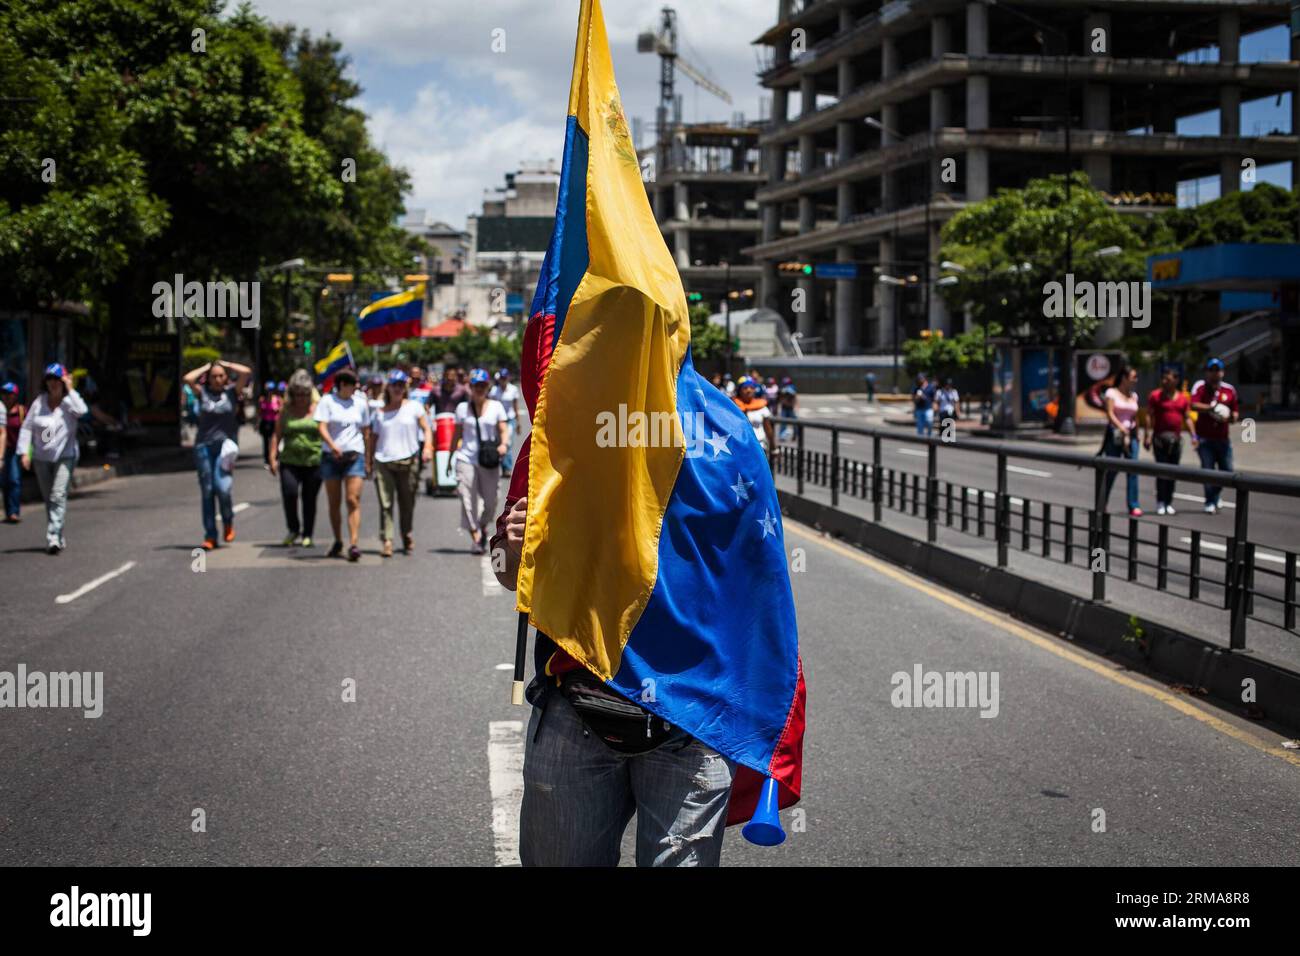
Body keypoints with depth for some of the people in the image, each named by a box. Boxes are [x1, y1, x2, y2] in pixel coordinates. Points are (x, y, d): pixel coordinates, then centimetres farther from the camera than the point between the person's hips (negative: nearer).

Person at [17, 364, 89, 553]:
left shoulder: (69, 401, -4)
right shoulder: (39, 402, 3)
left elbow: (81, 410, -27)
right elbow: (27, 427, 6)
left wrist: (70, 390, -18)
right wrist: (25, 452, -3)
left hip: (65, 456, -4)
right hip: (41, 457, 4)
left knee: (58, 496, -16)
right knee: (48, 498, 11)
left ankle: (53, 536, -22)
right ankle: (58, 538, 24)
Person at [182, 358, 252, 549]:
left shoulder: (232, 391, 6)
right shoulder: (203, 392, 8)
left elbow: (247, 372, -5)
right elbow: (188, 378, -7)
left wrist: (226, 364, 8)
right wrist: (206, 367, 6)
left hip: (226, 445, -2)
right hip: (204, 446, 2)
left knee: (222, 487, -17)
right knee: (207, 491, 2)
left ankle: (228, 523, 11)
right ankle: (210, 536, 8)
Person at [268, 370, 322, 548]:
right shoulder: (286, 411, 9)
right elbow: (277, 435, 10)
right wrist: (273, 458, 2)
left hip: (314, 461, 0)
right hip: (290, 461, 0)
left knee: (309, 498, 3)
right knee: (289, 493, -16)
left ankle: (307, 535, 18)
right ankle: (293, 530, 5)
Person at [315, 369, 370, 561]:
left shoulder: (361, 403, 10)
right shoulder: (327, 401, 1)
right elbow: (322, 427, -8)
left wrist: (368, 459, 13)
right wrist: (332, 445, -27)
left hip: (354, 455, 1)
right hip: (331, 457, -1)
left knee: (353, 500, -12)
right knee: (334, 502, 8)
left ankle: (353, 544, -17)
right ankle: (337, 542, 23)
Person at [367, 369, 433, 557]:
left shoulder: (414, 406, 8)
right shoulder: (379, 412, 13)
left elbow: (426, 429, 3)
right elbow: (372, 438, 16)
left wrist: (428, 446, -15)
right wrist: (368, 462, 9)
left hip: (408, 461, -1)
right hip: (383, 462, 1)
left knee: (407, 504, 5)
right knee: (385, 504, -8)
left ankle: (407, 537, 24)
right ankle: (386, 541, -9)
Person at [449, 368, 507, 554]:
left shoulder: (496, 406, 7)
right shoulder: (462, 408, 7)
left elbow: (502, 430, 2)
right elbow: (457, 434, 13)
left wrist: (503, 444, -19)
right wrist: (450, 457, 13)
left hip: (489, 461, 0)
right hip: (466, 458, 0)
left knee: (490, 501, 5)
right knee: (468, 500, -9)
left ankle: (483, 528, 33)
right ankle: (475, 539, -5)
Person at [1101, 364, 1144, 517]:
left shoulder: (1133, 395, 12)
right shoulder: (1111, 393, -2)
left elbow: (1135, 417, 16)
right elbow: (1110, 414, -10)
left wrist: (1136, 436, 10)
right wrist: (1122, 430, -18)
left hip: (1130, 434, 4)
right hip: (1115, 434, -4)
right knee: (1111, 470, 1)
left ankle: (1133, 506, -6)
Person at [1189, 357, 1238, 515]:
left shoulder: (1229, 390, 7)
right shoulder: (1200, 386, -3)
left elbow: (1234, 412, 13)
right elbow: (1194, 405, -19)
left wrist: (1233, 417, -9)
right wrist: (1212, 408, -26)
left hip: (1223, 438, 3)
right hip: (1205, 437, -3)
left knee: (1227, 470, 3)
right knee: (1208, 470, -4)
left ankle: (1214, 496, 28)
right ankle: (1210, 503, 7)